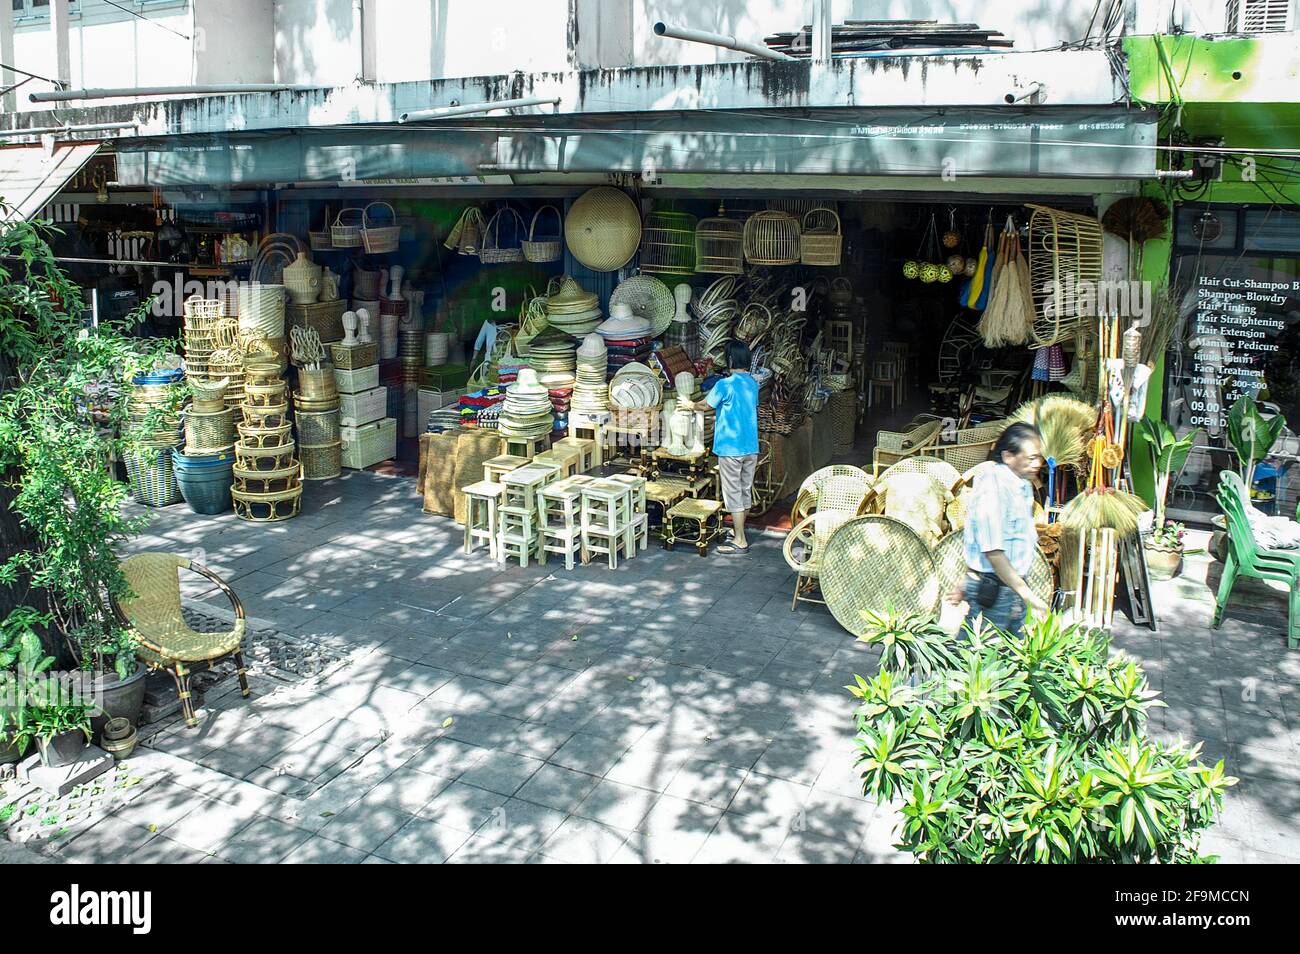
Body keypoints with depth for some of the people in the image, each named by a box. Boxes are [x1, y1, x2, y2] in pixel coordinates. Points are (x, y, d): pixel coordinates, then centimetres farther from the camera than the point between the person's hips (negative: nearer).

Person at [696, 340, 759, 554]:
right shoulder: (753, 384, 8)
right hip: (751, 447, 7)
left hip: (731, 447, -7)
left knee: (733, 493, -2)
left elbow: (705, 405, 0)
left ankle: (740, 541, 0)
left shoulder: (725, 384, -15)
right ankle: (738, 530, 31)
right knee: (745, 490, 17)